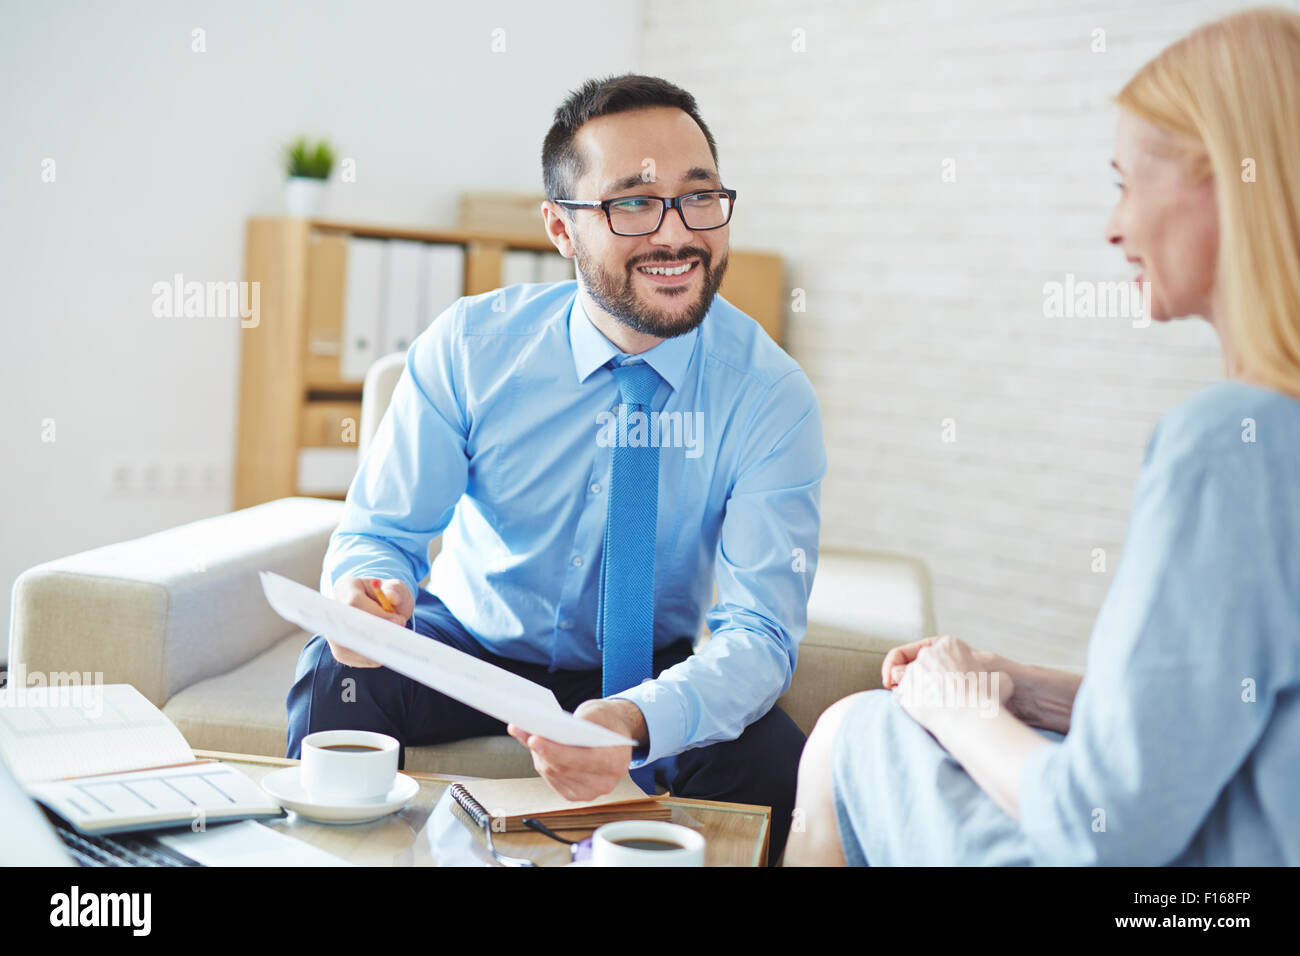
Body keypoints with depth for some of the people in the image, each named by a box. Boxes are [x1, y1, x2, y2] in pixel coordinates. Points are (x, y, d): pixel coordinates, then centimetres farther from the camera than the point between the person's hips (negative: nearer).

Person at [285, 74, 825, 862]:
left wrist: (636, 722, -45)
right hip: (468, 643, 1)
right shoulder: (469, 347, -15)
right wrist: (363, 594, -36)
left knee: (770, 762, -28)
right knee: (337, 677, -29)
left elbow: (760, 630, -24)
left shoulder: (770, 392, -18)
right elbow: (380, 528, -9)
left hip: (651, 674, 0)